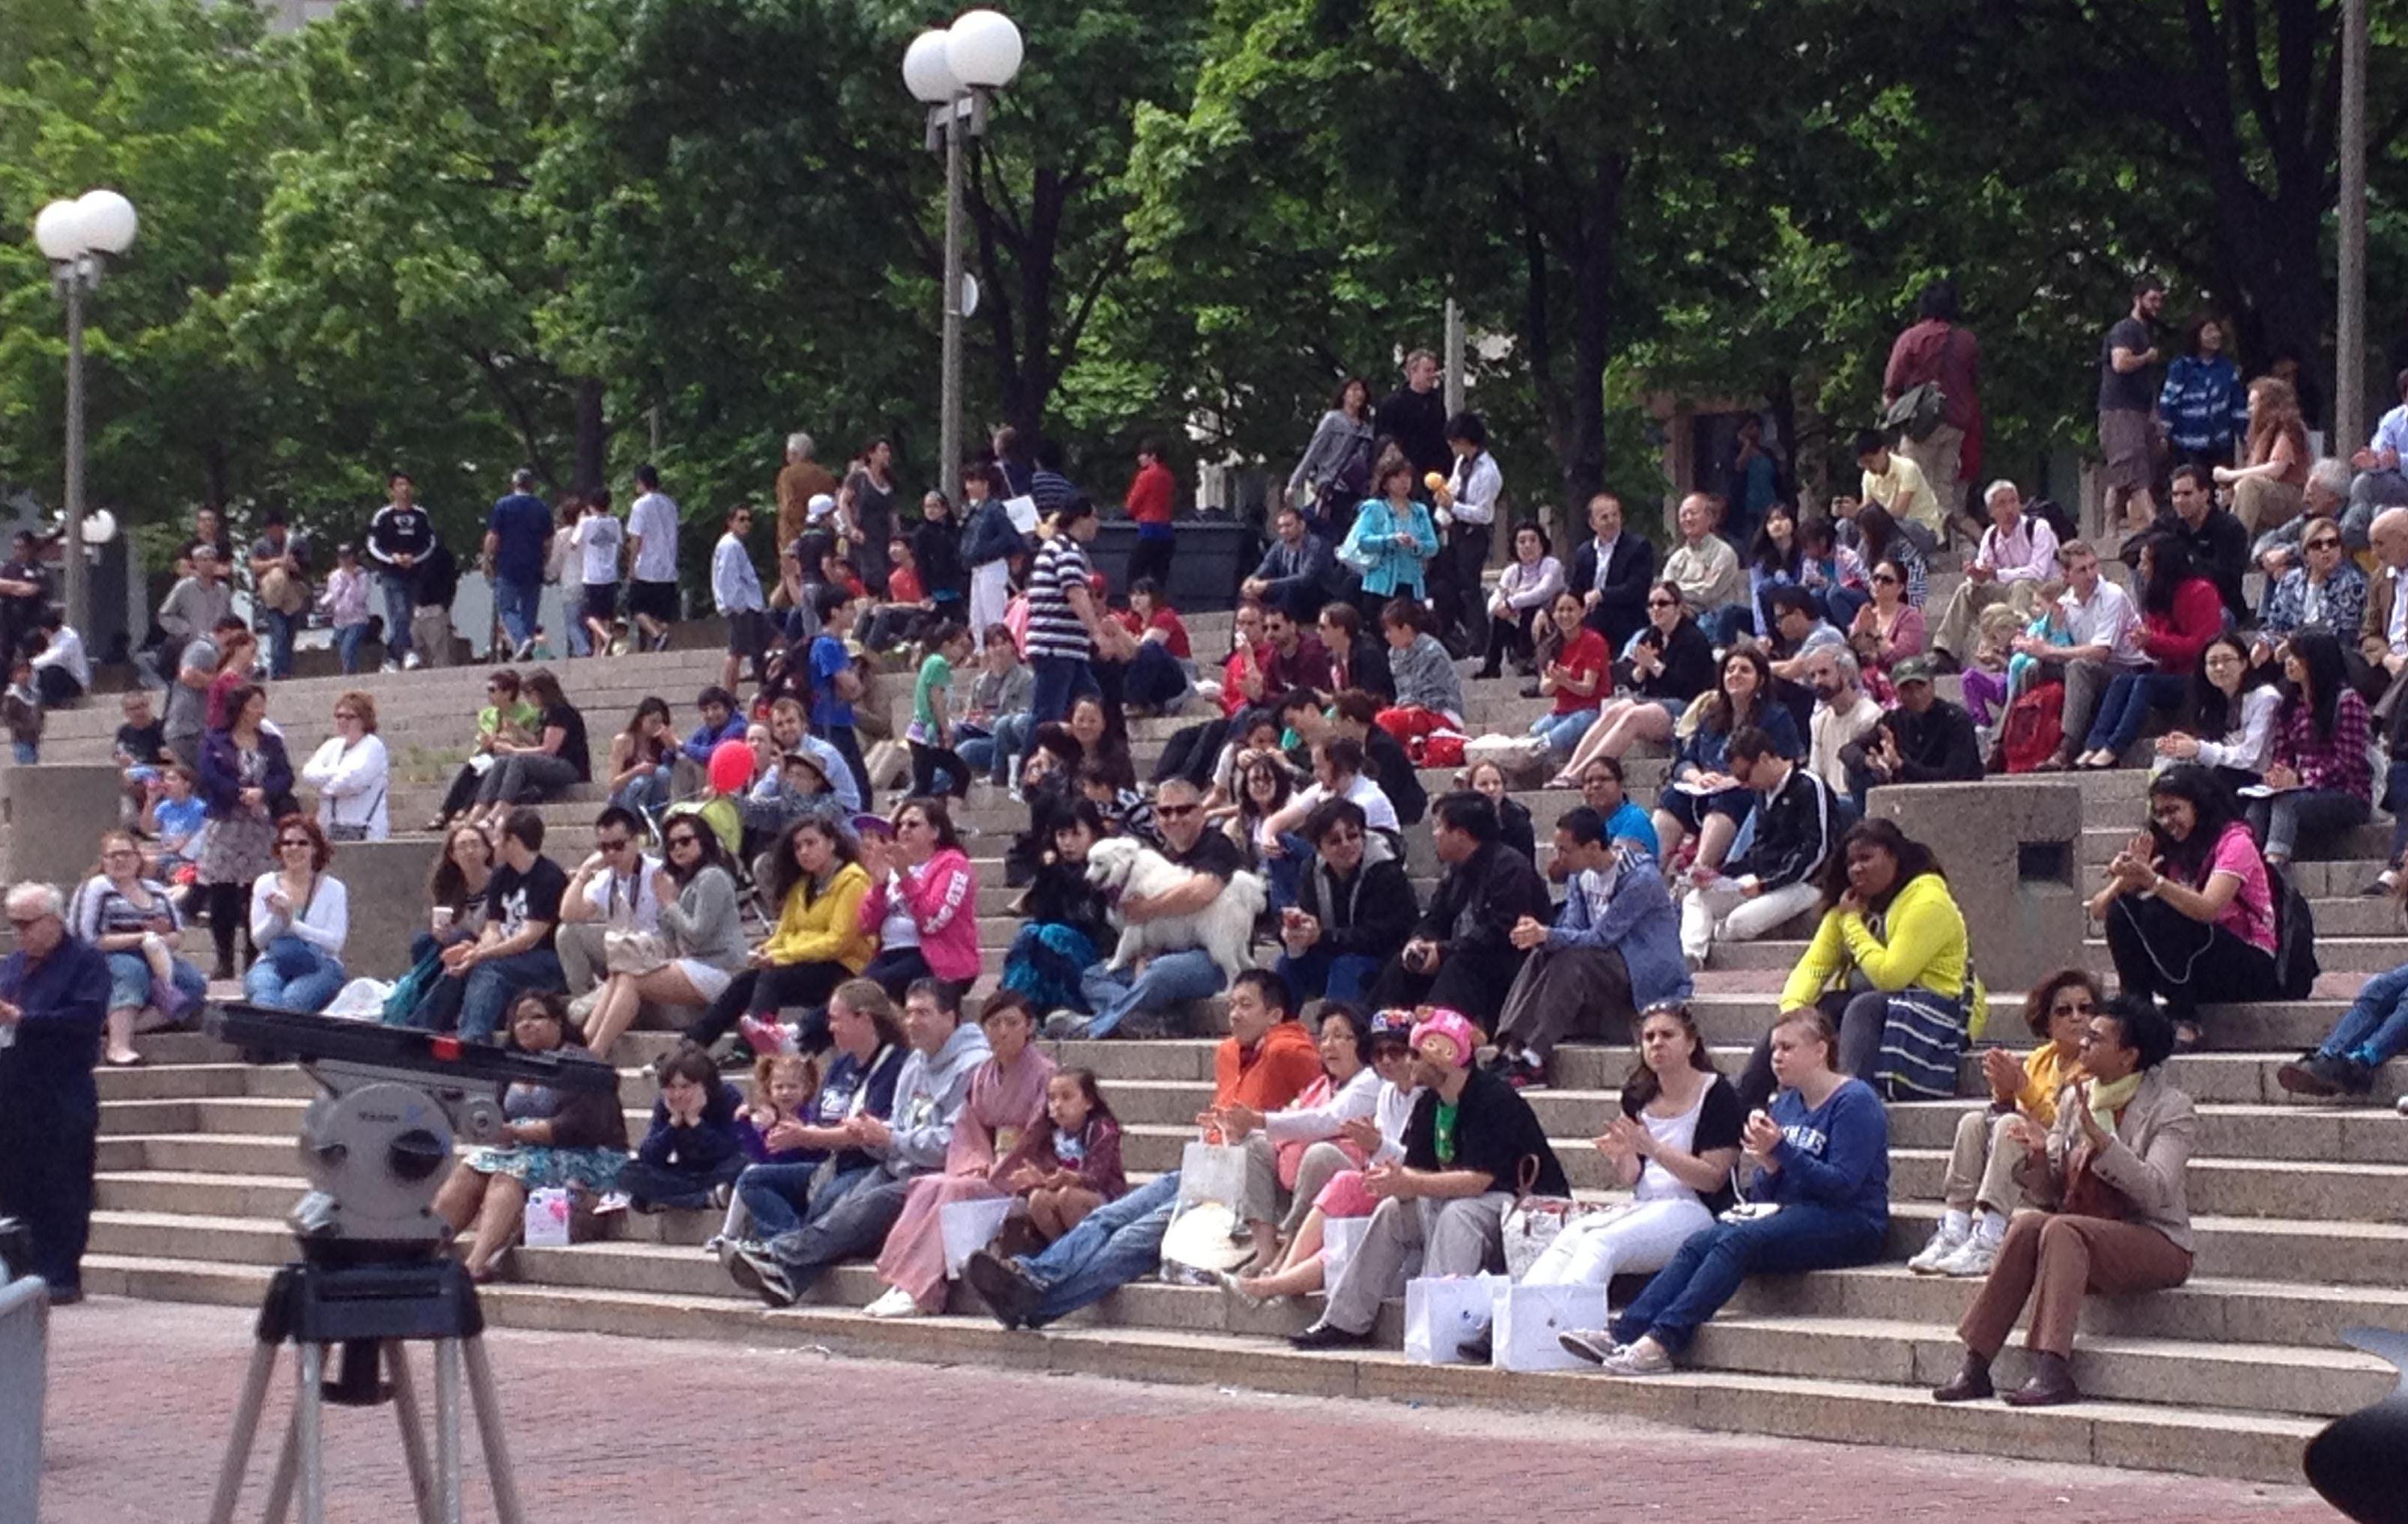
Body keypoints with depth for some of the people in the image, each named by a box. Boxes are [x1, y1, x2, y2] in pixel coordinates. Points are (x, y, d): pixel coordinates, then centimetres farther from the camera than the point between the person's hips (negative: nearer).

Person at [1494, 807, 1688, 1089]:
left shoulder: (1642, 879, -18)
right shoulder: (1580, 876, 7)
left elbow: (1602, 937, -23)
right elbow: (1572, 929, 1)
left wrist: (1546, 935, -33)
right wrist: (1537, 934, -21)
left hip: (1648, 975, -7)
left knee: (1573, 960, -31)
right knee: (1541, 955, -18)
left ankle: (1533, 1060, -35)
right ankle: (1511, 1049, -31)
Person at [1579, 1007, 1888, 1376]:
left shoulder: (1854, 1101, -6)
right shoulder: (1784, 1104, 18)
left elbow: (1843, 1186, -15)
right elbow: (1764, 1193, 16)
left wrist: (1782, 1150, -20)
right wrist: (1769, 1164, -7)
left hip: (1852, 1226, -8)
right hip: (1791, 1217, 8)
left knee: (1736, 1241, -30)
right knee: (1698, 1244, -17)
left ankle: (1662, 1342, -40)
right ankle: (1624, 1335, -31)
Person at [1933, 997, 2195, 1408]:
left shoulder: (2172, 1108, -5)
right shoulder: (2075, 1097, 12)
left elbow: (2155, 1193, -19)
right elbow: (2051, 1195, 12)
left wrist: (2099, 1137, -26)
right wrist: (2039, 1159, -10)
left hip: (2154, 1242, -5)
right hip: (2084, 1240, 5)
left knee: (2062, 1229, -31)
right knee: (2028, 1225, -25)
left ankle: (2053, 1371, -41)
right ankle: (1975, 1366, -30)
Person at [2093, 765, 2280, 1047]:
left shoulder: (2235, 842, -10)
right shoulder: (2173, 847, 9)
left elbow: (2208, 909, -28)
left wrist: (2154, 881, -39)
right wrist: (2127, 876, -26)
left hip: (2252, 968, -6)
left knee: (2159, 912, -29)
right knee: (2122, 909, -14)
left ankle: (2184, 1019, -25)